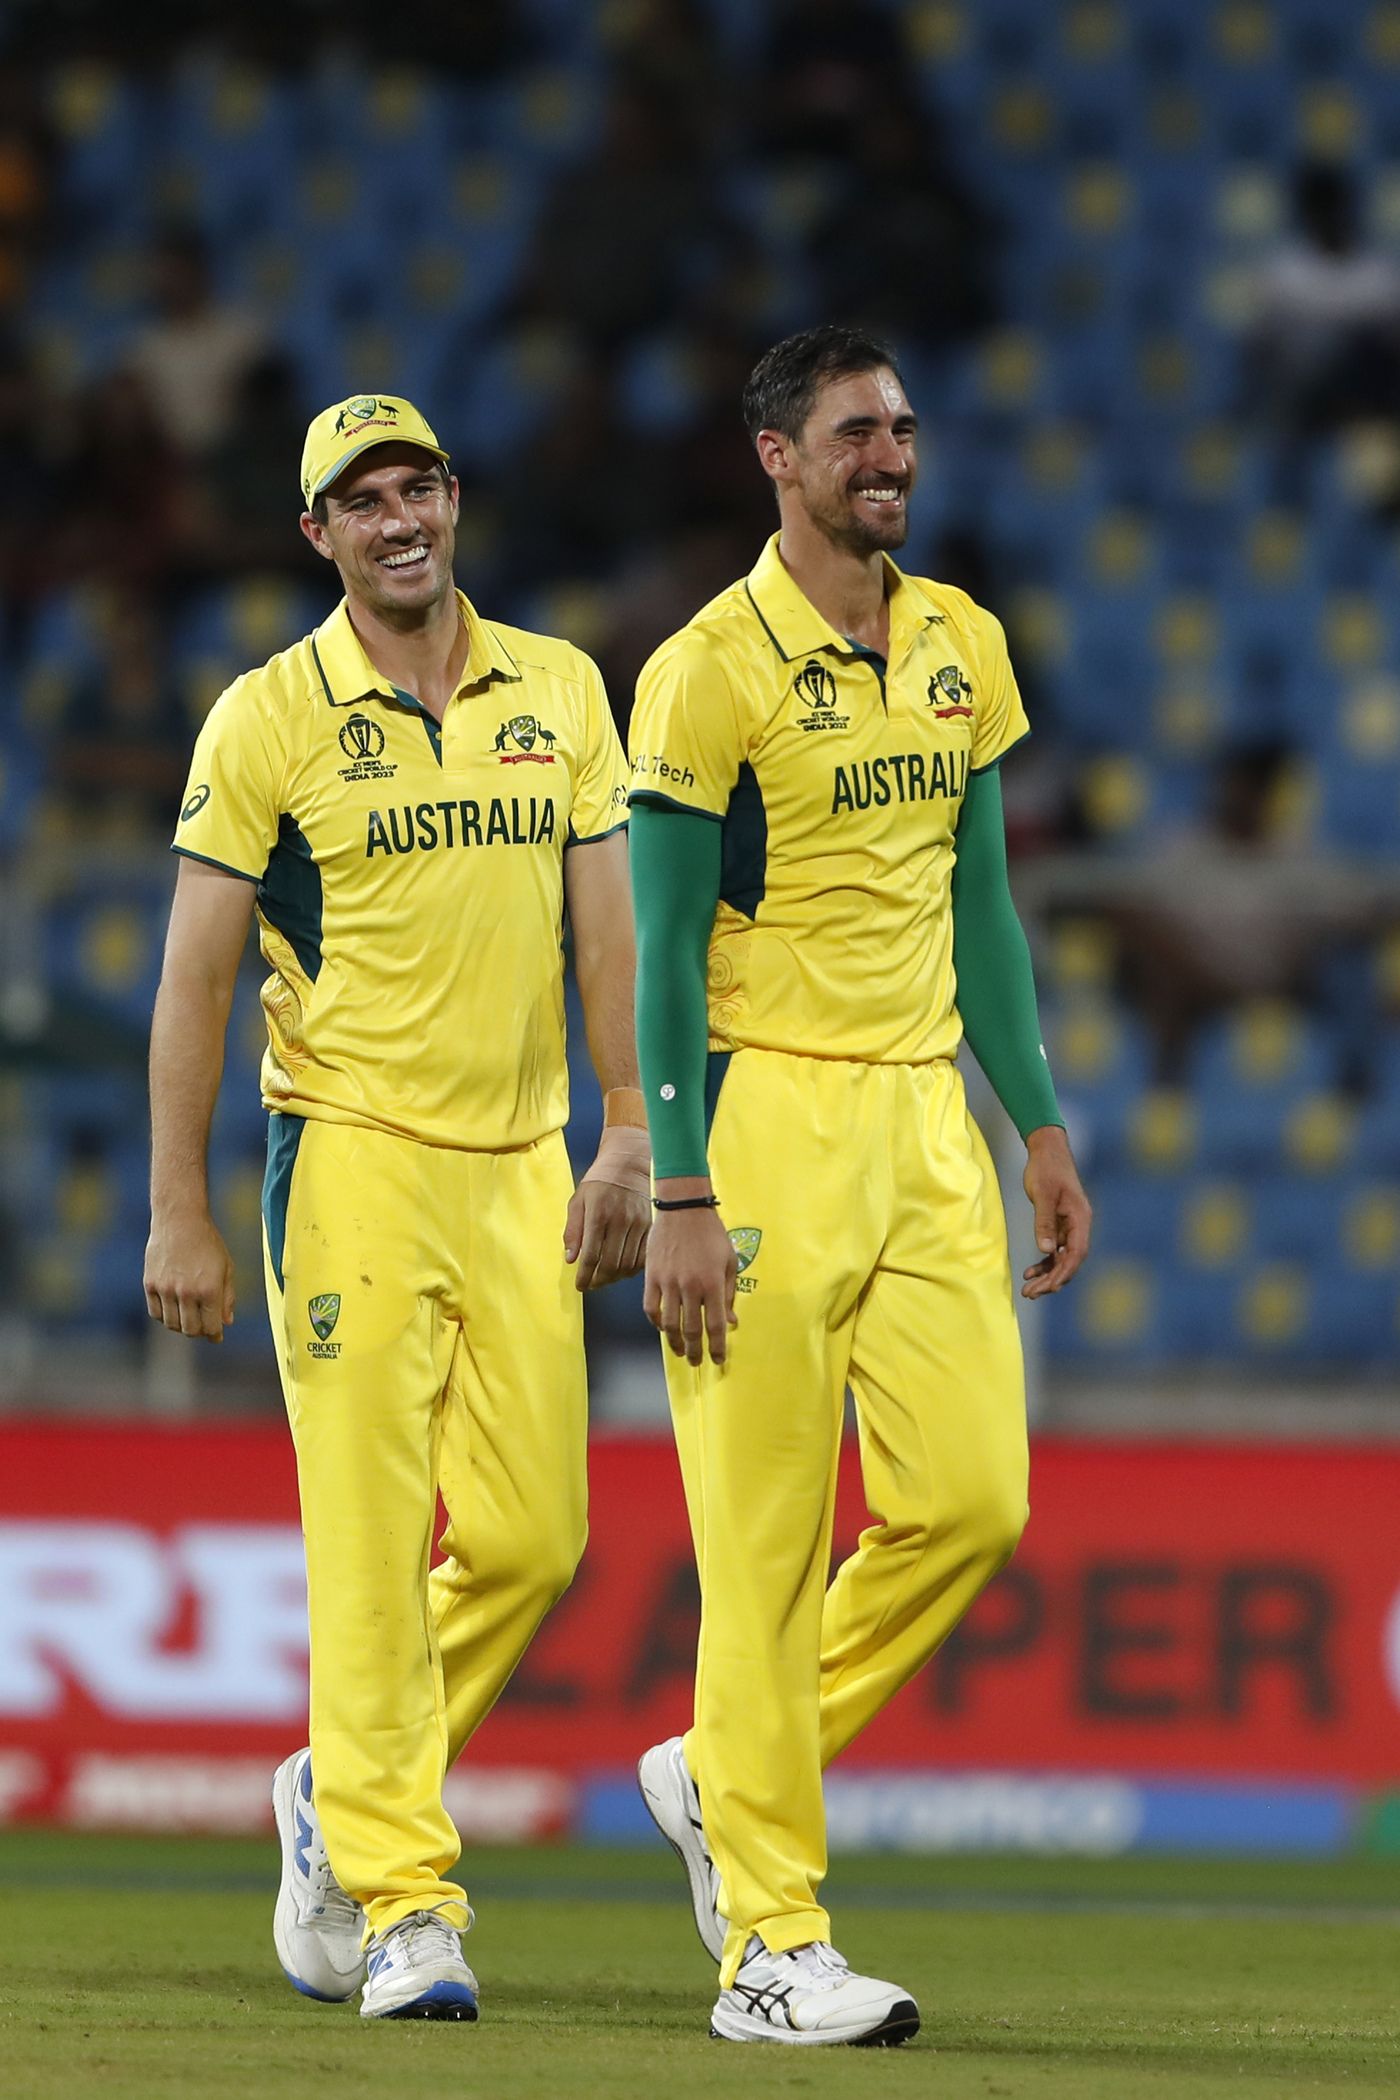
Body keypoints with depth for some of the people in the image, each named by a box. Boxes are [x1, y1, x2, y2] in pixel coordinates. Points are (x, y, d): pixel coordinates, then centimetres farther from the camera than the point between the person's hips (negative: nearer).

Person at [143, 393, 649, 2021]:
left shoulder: (558, 689, 9)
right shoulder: (268, 716, -2)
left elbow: (606, 927, 10)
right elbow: (194, 975, -3)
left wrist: (631, 1140, 0)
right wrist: (178, 1213, -8)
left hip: (523, 1169, 4)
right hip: (355, 1157, -4)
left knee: (530, 1535, 2)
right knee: (373, 1546, -8)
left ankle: (343, 1795, 24)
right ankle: (401, 1902, -5)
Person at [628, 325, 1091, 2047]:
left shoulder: (959, 645, 12)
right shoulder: (711, 668, -9)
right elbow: (663, 944, -10)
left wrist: (1040, 1128, 15)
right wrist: (681, 1196, -15)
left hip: (926, 1116, 6)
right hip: (770, 1116, -6)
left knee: (972, 1501, -1)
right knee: (768, 1541, -5)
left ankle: (726, 1776, 19)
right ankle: (771, 1946, 0)